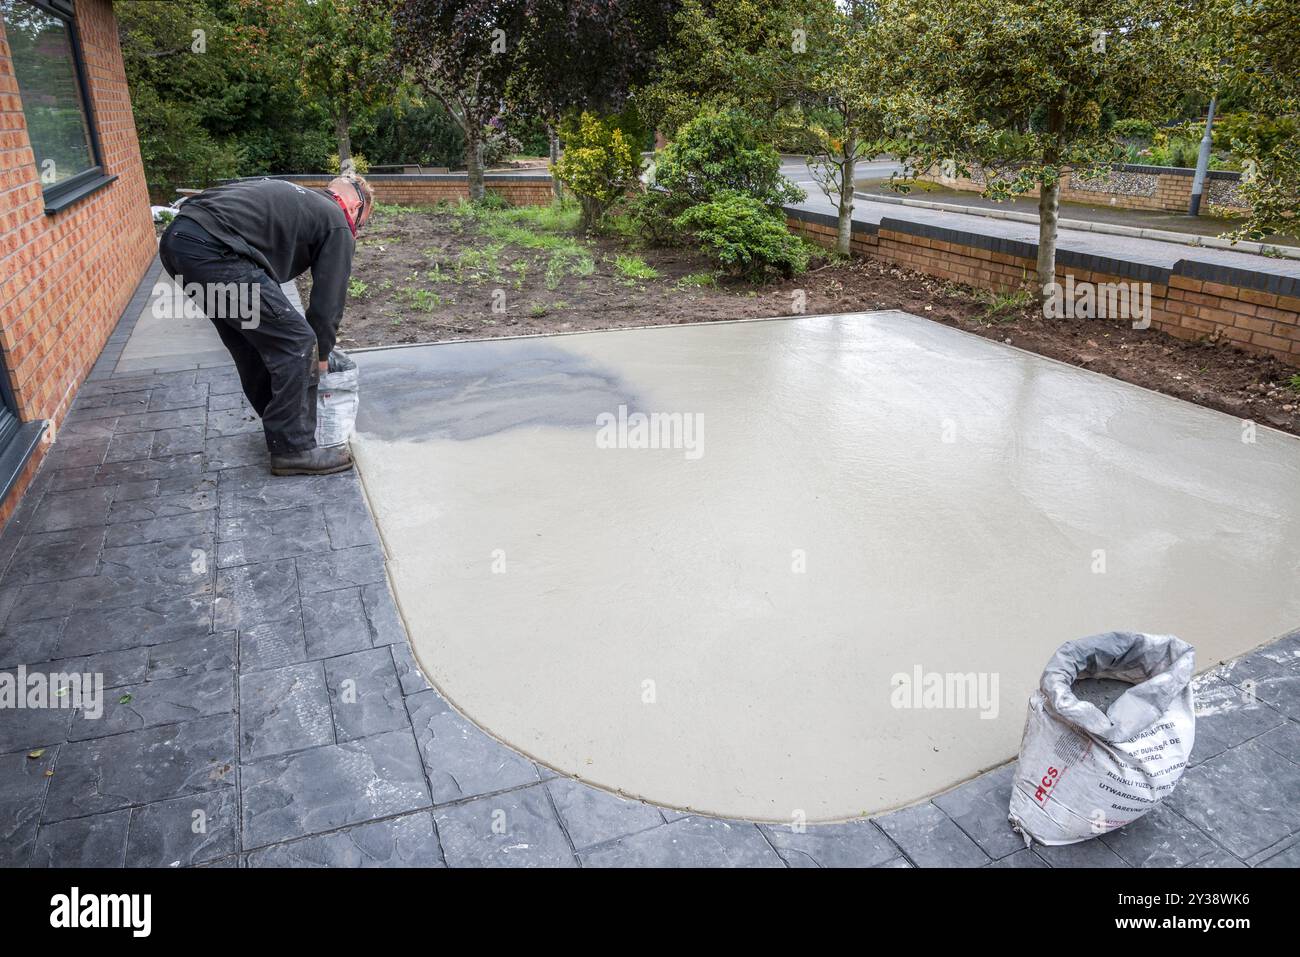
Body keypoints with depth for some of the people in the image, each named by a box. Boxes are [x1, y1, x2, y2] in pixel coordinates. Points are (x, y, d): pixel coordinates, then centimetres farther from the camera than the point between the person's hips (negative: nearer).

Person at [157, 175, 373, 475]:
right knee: (294, 343, -1)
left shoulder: (294, 197, 32)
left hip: (176, 239, 10)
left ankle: (278, 425, 39)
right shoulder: (337, 224, 8)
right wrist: (321, 356, 24)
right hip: (212, 251, -10)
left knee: (253, 336, 24)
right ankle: (293, 448, 8)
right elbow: (328, 301, 8)